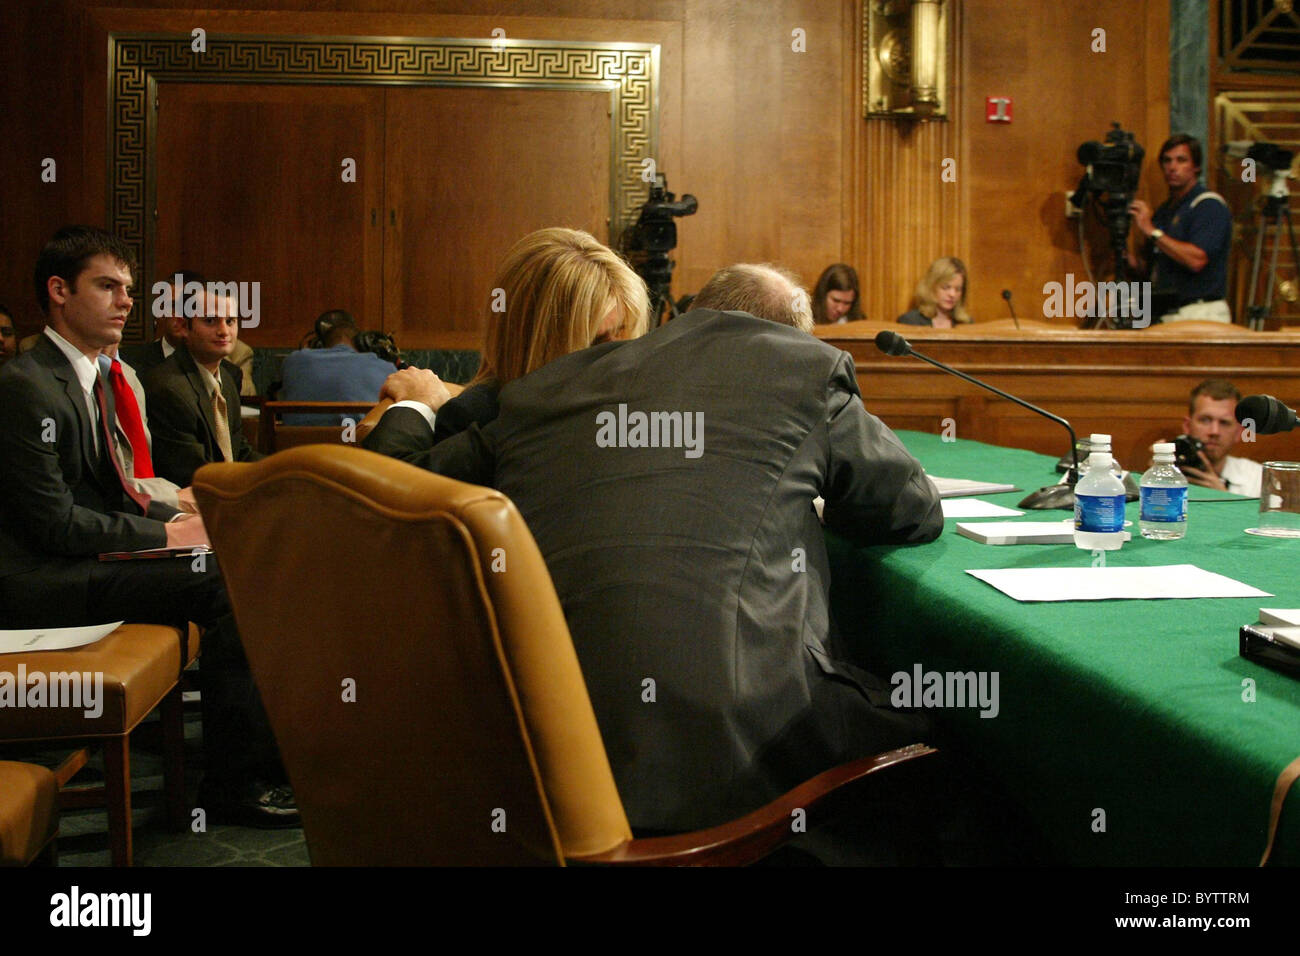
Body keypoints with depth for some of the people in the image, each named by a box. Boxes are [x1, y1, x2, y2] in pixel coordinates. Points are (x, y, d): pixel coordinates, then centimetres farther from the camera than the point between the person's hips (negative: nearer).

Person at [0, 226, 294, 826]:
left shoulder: (94, 378, 15)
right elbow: (55, 523, -20)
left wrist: (180, 518, 2)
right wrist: (166, 534, -14)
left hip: (77, 556, 10)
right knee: (229, 586, -22)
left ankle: (273, 747, 3)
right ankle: (233, 782, -12)